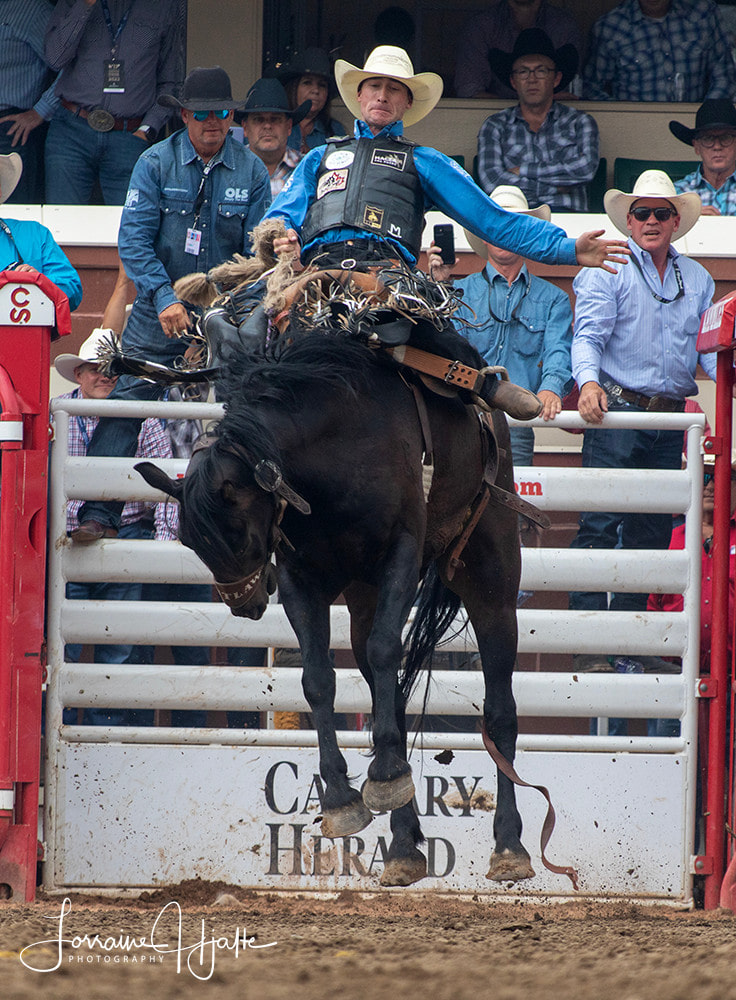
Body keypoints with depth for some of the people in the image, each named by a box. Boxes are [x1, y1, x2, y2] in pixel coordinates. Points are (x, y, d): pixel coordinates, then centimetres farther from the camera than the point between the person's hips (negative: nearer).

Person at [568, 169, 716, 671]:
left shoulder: (697, 280, 16)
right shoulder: (608, 270, 0)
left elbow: (710, 344, 13)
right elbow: (589, 334, -9)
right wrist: (589, 381, -28)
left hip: (669, 420, 5)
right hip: (616, 409, -5)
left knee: (651, 530, 7)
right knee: (600, 524, -12)